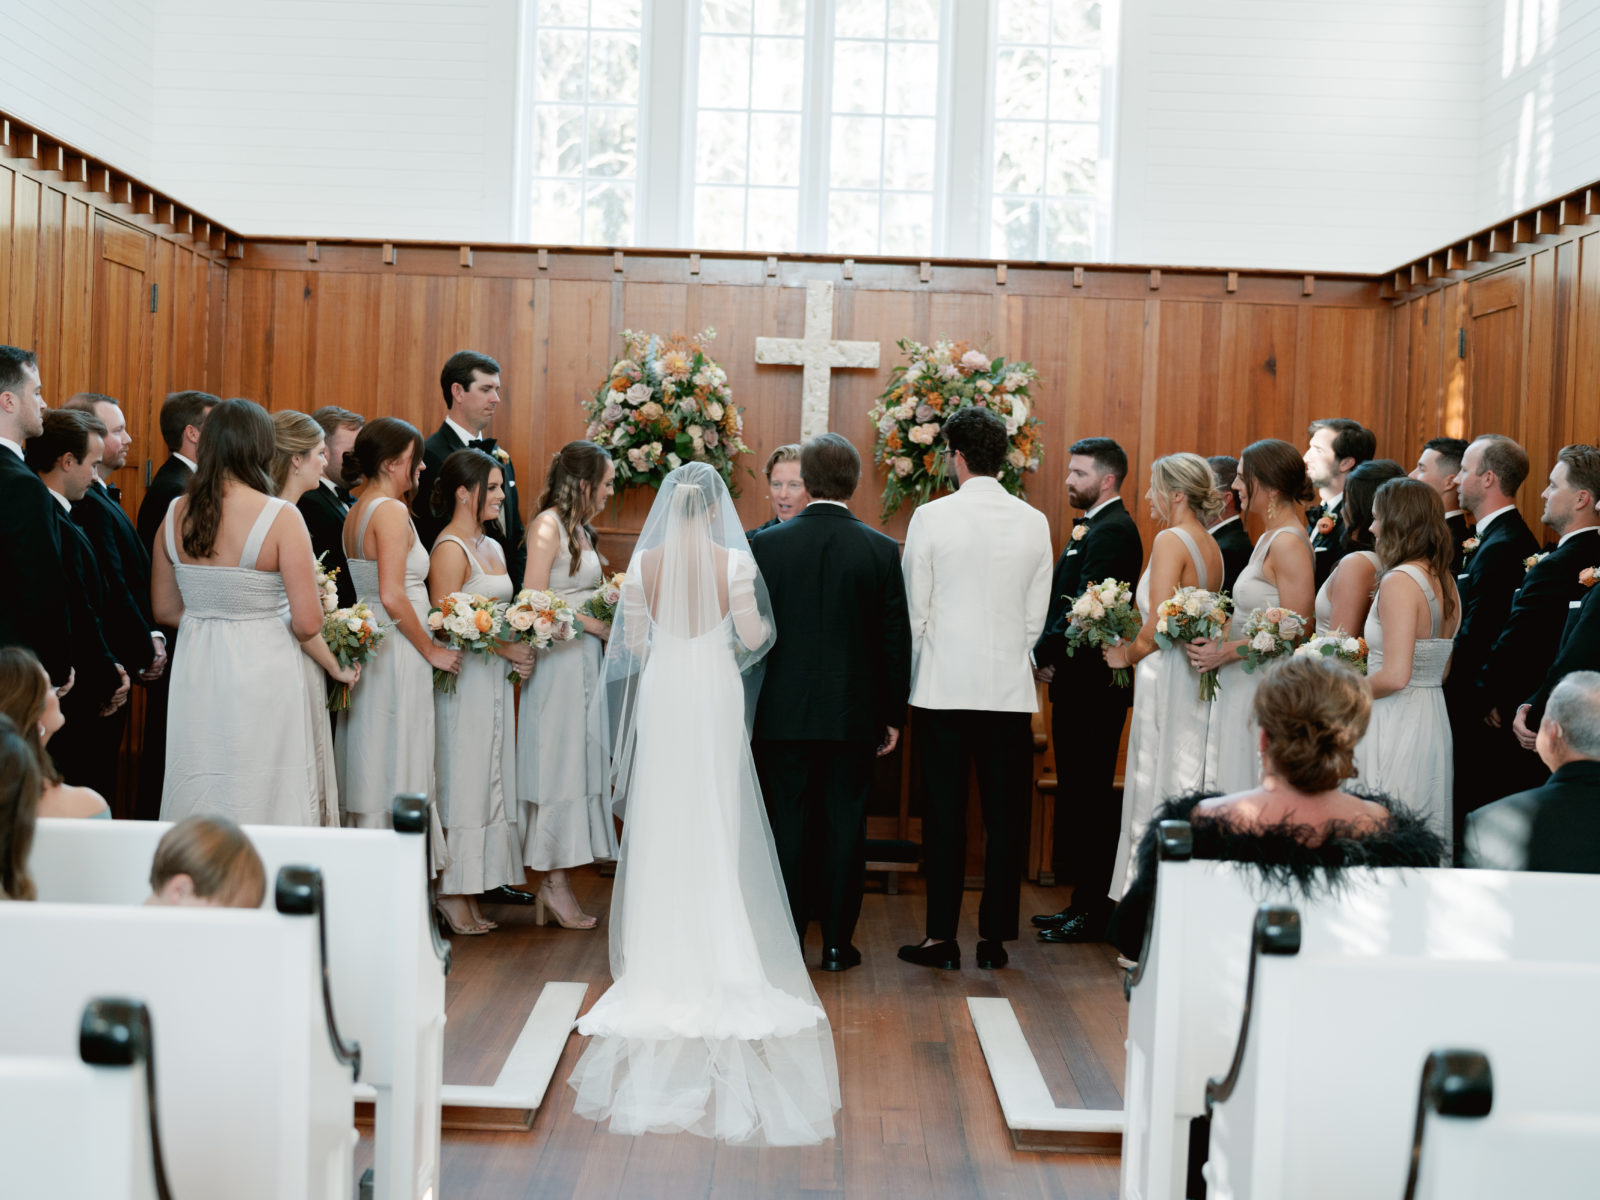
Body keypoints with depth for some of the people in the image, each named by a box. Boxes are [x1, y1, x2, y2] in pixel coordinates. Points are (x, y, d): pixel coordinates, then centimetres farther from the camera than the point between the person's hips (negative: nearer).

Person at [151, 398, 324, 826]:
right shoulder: (280, 517, -13)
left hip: (195, 675, 5)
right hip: (261, 673, -5)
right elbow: (308, 623, -13)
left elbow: (165, 609, 10)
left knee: (197, 807, 13)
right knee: (263, 802, 4)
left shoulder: (176, 513, 2)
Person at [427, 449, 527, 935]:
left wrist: (519, 649, 4)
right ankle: (450, 895, 3)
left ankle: (467, 895, 14)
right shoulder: (450, 549, -12)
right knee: (463, 782, -4)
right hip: (463, 681, -9)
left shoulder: (491, 547, 16)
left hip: (494, 680, 9)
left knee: (487, 782, 9)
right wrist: (503, 648, -17)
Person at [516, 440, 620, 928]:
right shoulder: (548, 525, -11)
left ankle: (557, 879, 12)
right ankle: (555, 882, 2)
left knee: (578, 765, 8)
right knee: (559, 764, -4)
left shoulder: (580, 528, 14)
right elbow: (534, 602, -16)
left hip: (586, 659, 9)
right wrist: (594, 624, -11)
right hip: (559, 662, -9)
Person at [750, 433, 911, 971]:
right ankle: (838, 942, 12)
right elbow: (895, 639, -1)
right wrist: (893, 714, 8)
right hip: (855, 715, 0)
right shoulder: (882, 550, -4)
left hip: (783, 712, 0)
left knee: (788, 825, 7)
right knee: (845, 826, 7)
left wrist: (748, 705, 9)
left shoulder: (766, 545, -4)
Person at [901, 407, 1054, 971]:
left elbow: (914, 612, -4)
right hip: (1010, 690, 2)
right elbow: (1036, 617, 6)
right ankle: (994, 936, 13)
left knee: (944, 815, 4)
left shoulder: (931, 517, -7)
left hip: (944, 687, -2)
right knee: (1005, 816, 8)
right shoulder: (1035, 522, 2)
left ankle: (942, 935, 8)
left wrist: (911, 673, 10)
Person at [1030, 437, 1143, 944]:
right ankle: (1083, 901, 21)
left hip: (1093, 687, -10)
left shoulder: (1112, 531, -14)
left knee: (1093, 795, -4)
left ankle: (1095, 911, 2)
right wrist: (1050, 656, 3)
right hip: (1078, 682, 10)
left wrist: (1046, 655, -13)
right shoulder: (1091, 527, 18)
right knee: (1080, 793, 13)